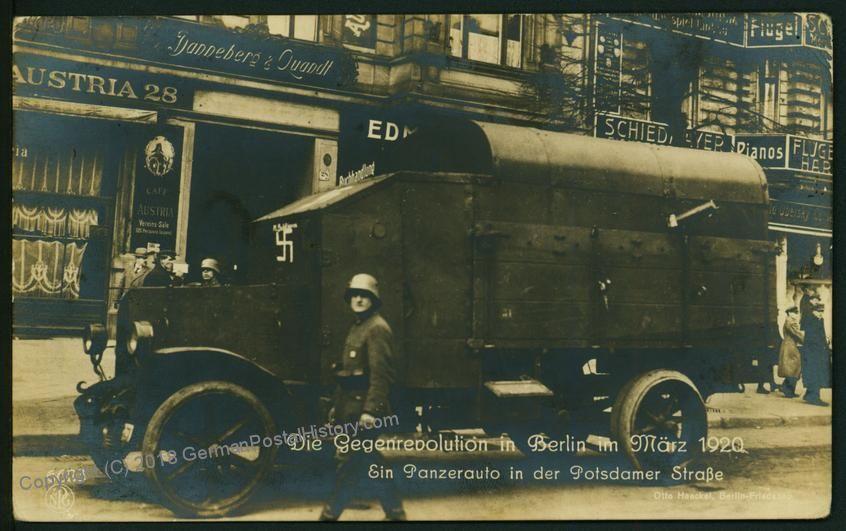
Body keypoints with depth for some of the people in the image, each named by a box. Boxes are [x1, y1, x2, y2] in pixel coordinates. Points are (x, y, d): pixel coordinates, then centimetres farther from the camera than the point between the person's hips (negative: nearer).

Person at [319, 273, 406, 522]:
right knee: (369, 461, 13)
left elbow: (380, 373, -20)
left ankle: (330, 515, 6)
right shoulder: (357, 327, 18)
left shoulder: (377, 328, -13)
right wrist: (338, 405, 22)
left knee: (347, 461, -3)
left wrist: (370, 409, -26)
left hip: (362, 406, -10)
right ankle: (394, 512, 21)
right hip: (351, 405, 10)